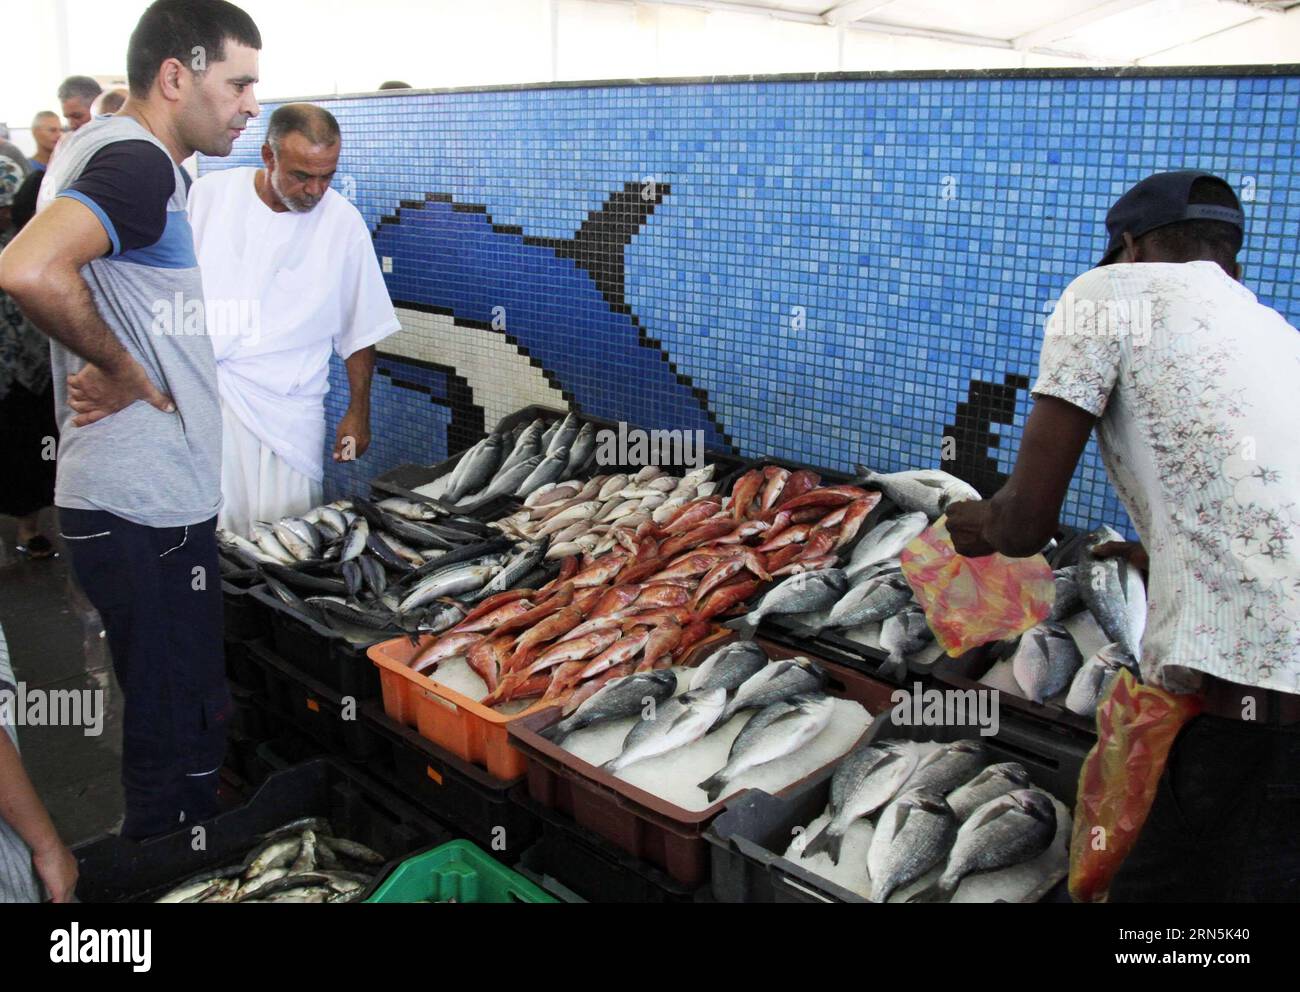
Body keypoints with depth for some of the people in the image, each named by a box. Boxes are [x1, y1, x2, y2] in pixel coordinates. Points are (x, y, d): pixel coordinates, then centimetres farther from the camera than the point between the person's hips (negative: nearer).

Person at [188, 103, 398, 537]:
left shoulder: (343, 221, -1)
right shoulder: (208, 194, 1)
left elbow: (360, 330, 6)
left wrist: (358, 412, 6)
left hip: (286, 408, -1)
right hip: (197, 385, 1)